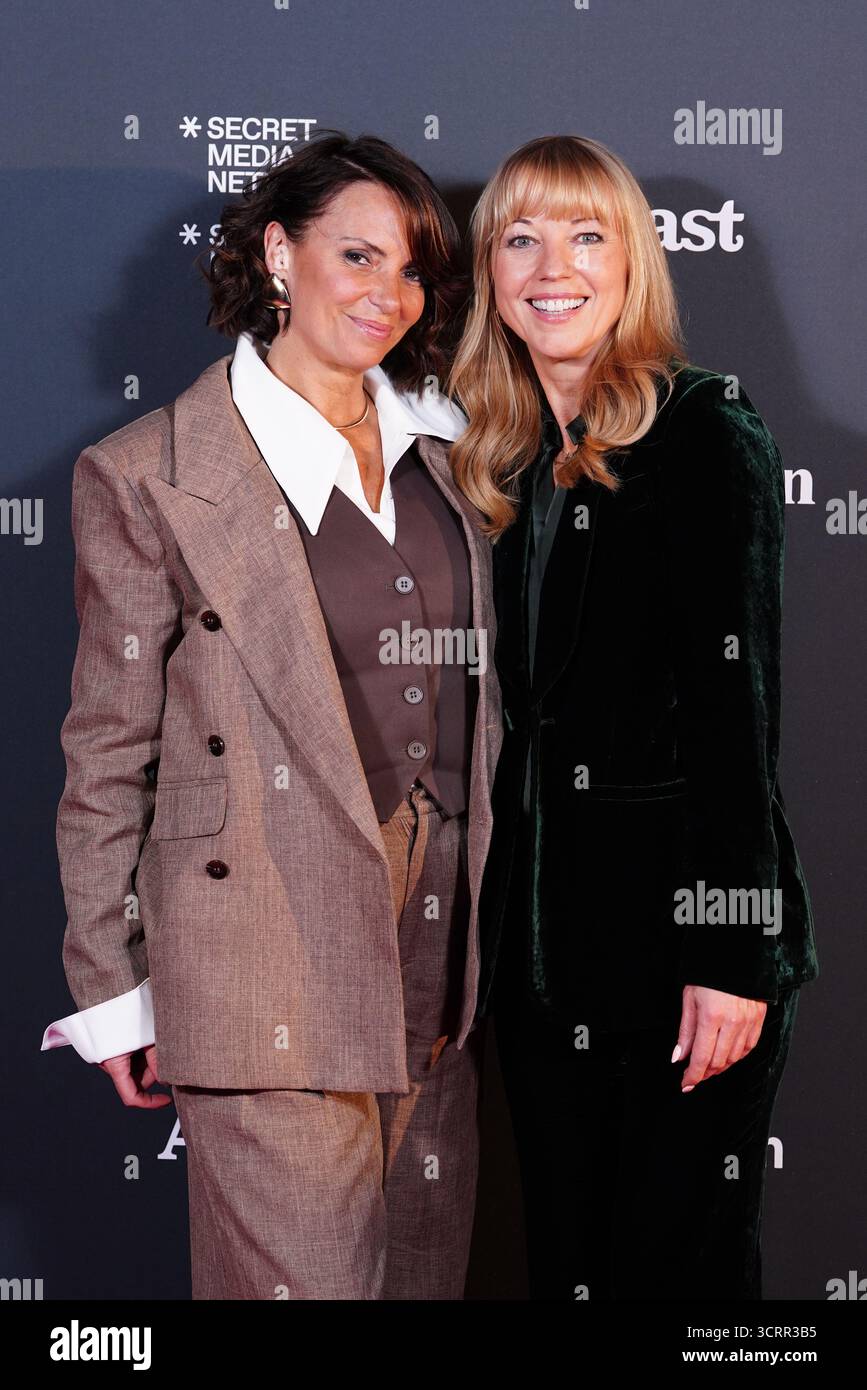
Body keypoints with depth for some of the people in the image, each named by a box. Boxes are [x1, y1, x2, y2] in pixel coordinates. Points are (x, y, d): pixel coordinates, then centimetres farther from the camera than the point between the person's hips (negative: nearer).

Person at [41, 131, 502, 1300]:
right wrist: (111, 988, -3)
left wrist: (480, 919, 14)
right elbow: (107, 750, -4)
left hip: (438, 937, 6)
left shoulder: (436, 451, 11)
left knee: (429, 1267, 14)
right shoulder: (147, 474, -6)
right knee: (304, 1274, -1)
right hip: (266, 960, -6)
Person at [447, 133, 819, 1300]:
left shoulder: (708, 434, -8)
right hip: (540, 938, 6)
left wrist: (731, 954, -17)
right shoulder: (496, 460, 12)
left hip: (682, 932, -6)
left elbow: (736, 701, -13)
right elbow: (507, 709, 13)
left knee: (682, 1259, 3)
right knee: (562, 1254, 15)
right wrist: (489, 927, 10)